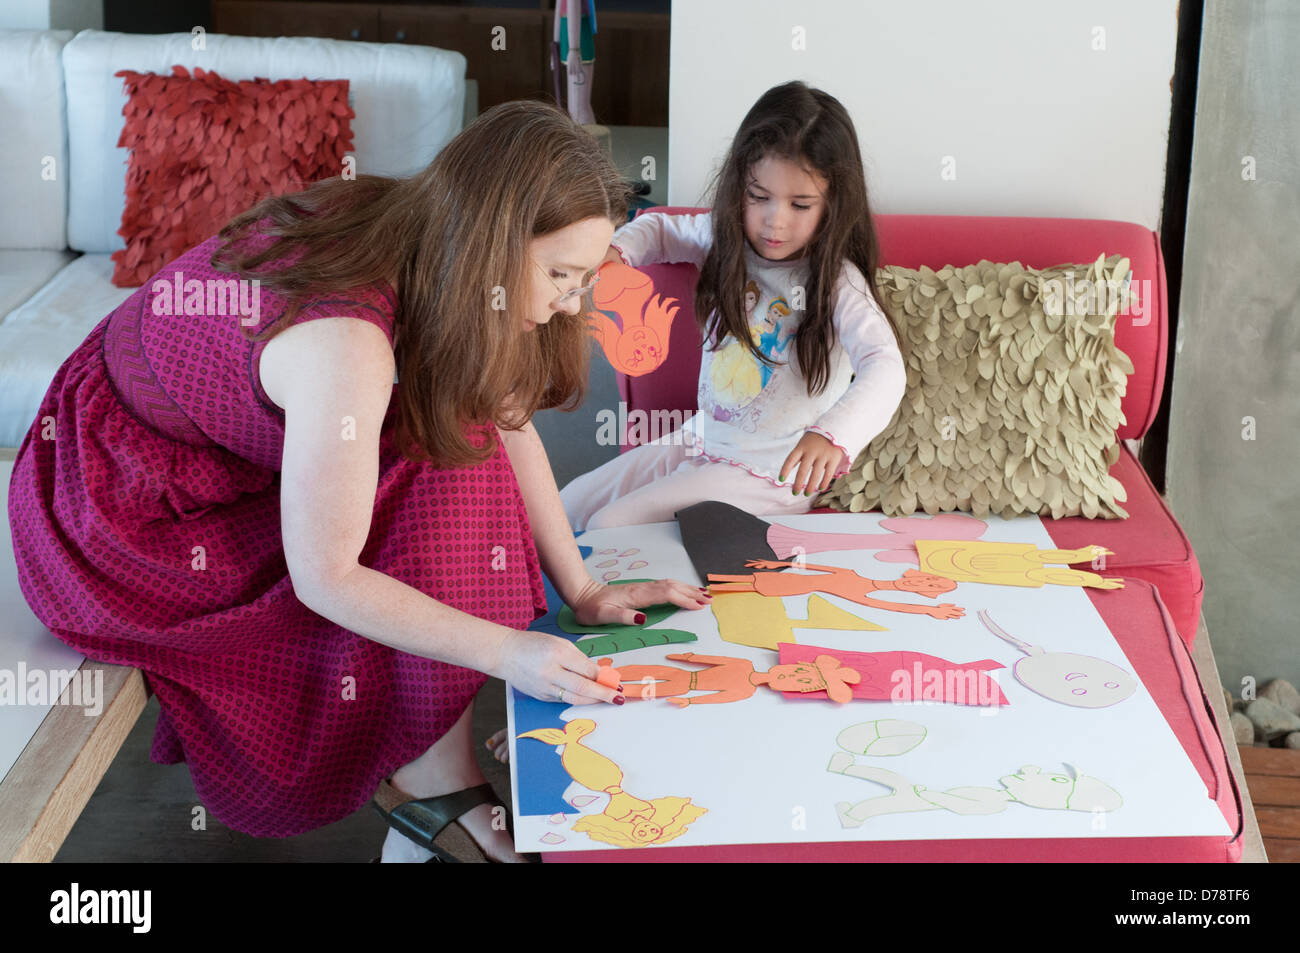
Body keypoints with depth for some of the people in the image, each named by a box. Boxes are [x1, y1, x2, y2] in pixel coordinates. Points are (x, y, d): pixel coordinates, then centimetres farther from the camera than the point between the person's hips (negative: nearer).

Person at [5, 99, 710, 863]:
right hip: (131, 505, -8)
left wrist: (583, 590, -8)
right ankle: (436, 779, -2)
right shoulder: (345, 347, -38)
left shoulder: (420, 240, -13)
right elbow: (325, 580, -30)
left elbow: (504, 423, -3)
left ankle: (435, 778, -1)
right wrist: (508, 652, -27)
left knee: (455, 456, -9)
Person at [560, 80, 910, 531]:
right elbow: (661, 228, 21)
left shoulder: (835, 283, -20)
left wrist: (832, 434, -54)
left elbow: (885, 368, -34)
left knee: (609, 528, -16)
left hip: (769, 476, -7)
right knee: (567, 508, 3)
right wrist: (617, 250, -3)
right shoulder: (730, 242, 0)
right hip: (700, 441, 7)